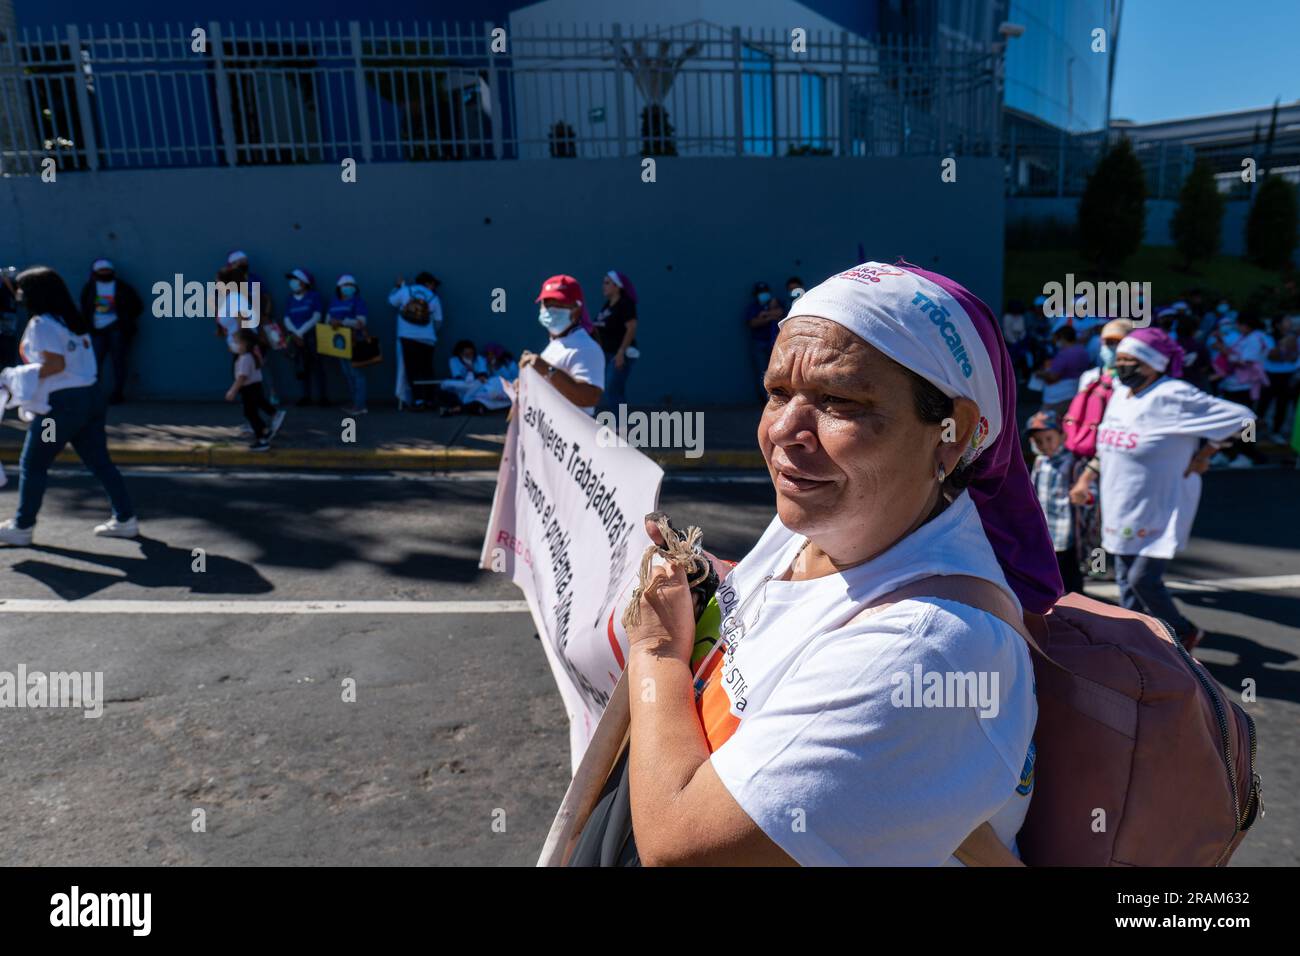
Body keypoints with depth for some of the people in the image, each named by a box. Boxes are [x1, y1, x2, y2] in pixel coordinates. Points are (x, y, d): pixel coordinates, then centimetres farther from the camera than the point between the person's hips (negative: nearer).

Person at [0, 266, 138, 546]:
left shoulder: (40, 324, -11)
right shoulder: (72, 319, 14)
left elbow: (56, 364, -21)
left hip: (63, 402, -8)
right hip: (91, 395, 8)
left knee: (32, 465, 5)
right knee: (99, 461, 11)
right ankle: (125, 519, 10)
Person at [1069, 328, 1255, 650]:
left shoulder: (1173, 396, -17)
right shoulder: (1120, 395, 7)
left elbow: (1241, 416, -17)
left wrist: (1204, 454, -12)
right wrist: (1087, 476, 15)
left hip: (1159, 510, -8)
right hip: (1121, 508, 8)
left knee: (1143, 579, -7)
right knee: (1125, 579, 12)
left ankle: (1184, 632, 20)